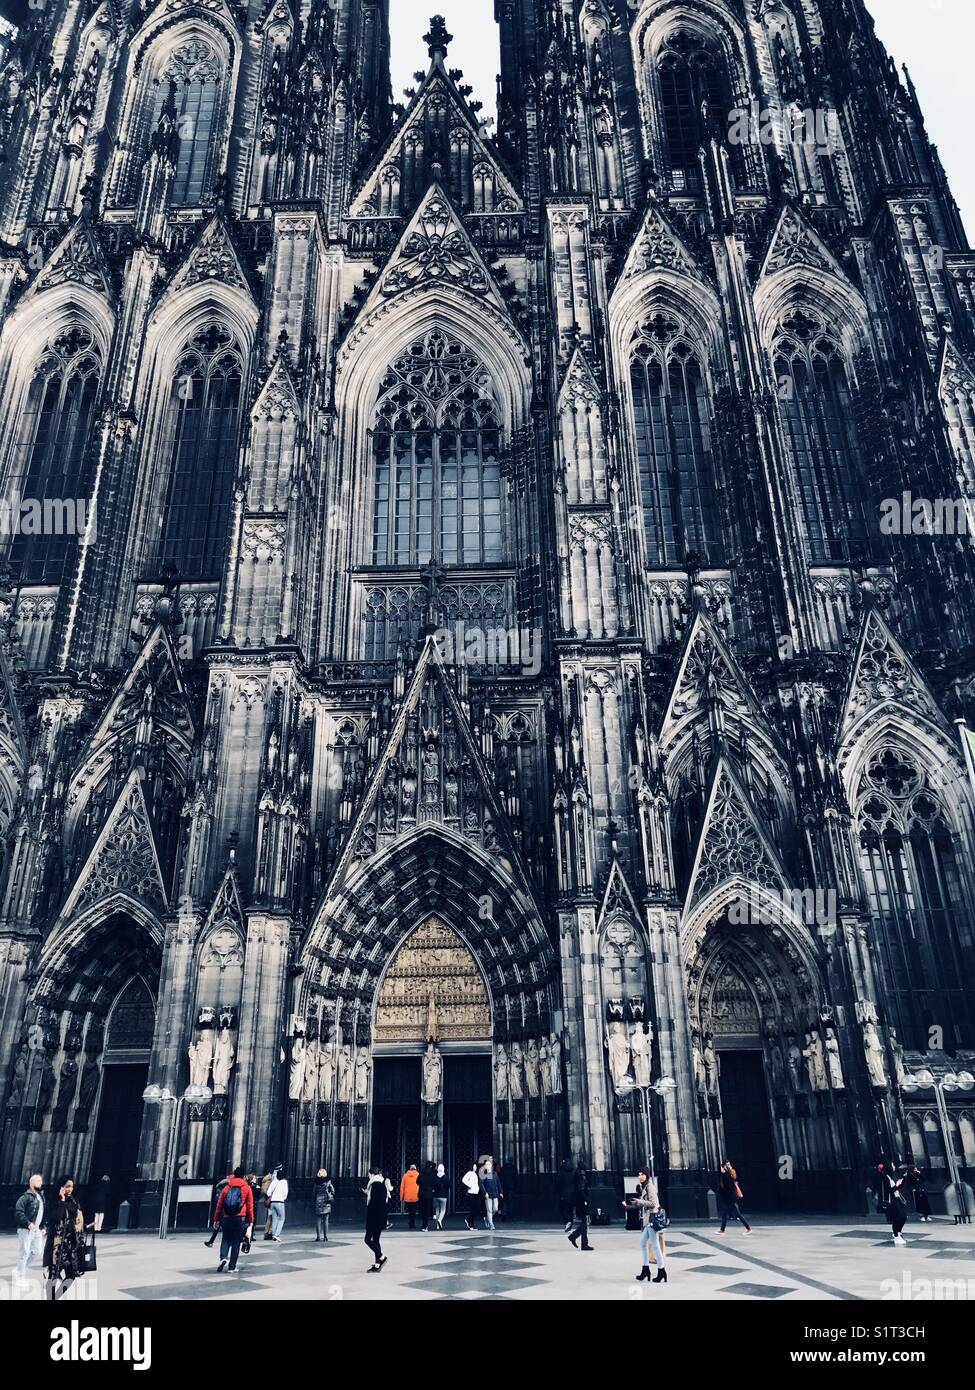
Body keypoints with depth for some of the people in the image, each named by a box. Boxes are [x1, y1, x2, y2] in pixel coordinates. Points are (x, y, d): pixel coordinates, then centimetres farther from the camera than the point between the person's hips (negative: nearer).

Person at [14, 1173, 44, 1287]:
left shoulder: (41, 1196, 13)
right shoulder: (26, 1196, -13)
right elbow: (18, 1211, -20)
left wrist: (42, 1226, 14)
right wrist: (28, 1223, -23)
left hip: (37, 1230, 8)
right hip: (26, 1229, -8)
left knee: (34, 1251, 11)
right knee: (24, 1253, -4)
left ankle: (19, 1271, 27)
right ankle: (20, 1277, 6)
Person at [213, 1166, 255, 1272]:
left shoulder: (227, 1187, 7)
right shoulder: (246, 1188, 2)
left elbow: (219, 1204, 9)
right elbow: (250, 1205, 3)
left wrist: (216, 1219, 17)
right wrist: (251, 1220, 10)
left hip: (226, 1218, 2)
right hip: (240, 1219, -2)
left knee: (225, 1239, 14)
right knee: (236, 1242, 7)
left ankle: (223, 1257, -11)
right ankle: (232, 1266, 6)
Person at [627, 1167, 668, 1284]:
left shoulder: (650, 1187, -13)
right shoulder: (642, 1187, 13)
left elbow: (653, 1203, -19)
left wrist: (638, 1201, -18)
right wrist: (628, 1204, 15)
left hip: (652, 1218, -9)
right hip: (645, 1219, 9)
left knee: (655, 1245, -3)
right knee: (642, 1244, 15)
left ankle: (661, 1271, 5)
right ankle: (646, 1269, 24)